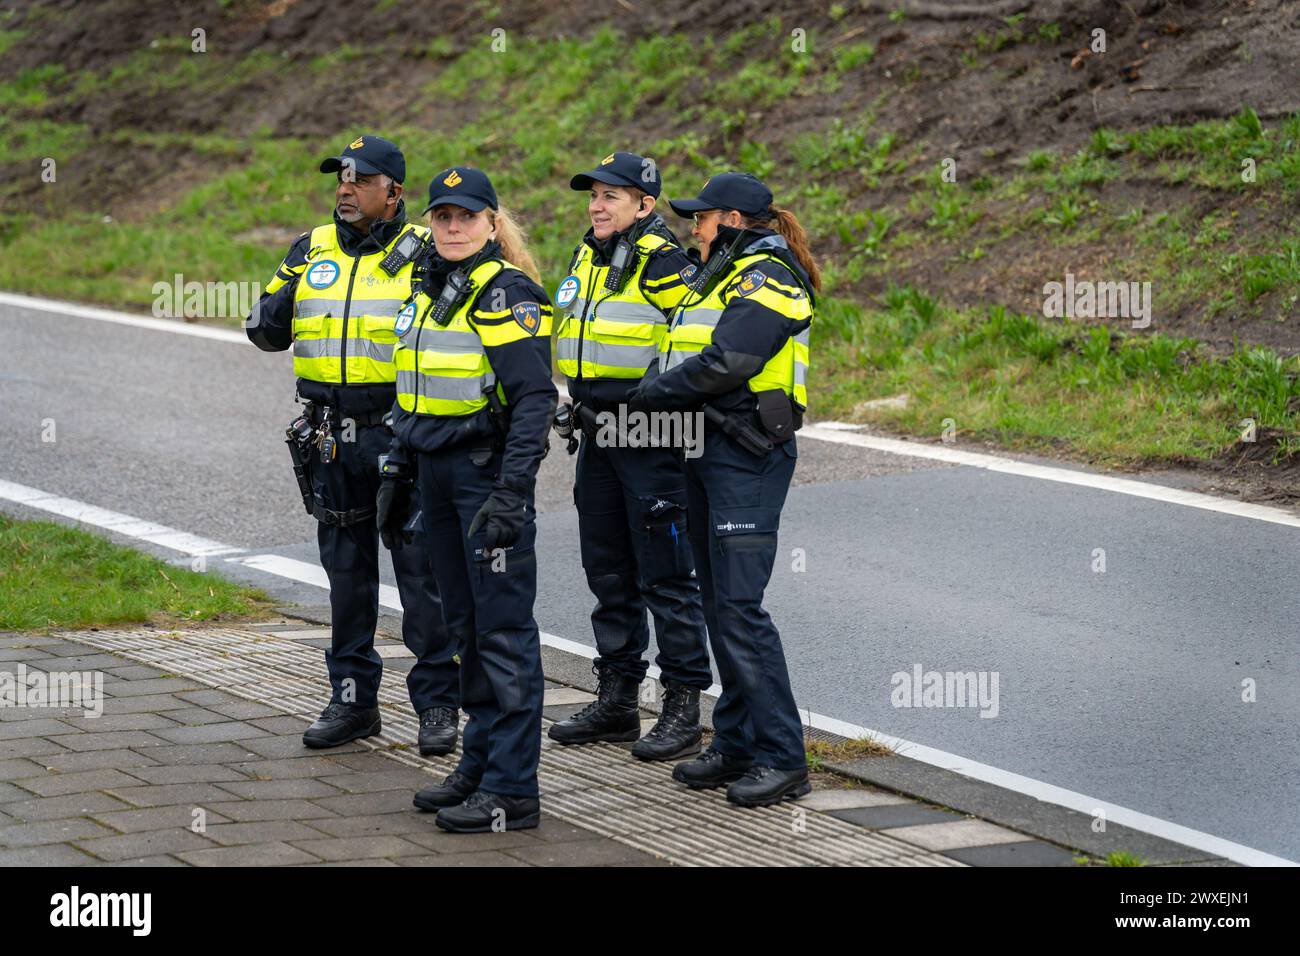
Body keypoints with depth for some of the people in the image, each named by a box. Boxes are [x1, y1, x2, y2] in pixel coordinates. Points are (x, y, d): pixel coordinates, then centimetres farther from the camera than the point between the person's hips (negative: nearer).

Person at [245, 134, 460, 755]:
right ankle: (352, 699, 21)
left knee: (421, 570, -1)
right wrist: (282, 303, -10)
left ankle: (437, 703, 7)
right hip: (331, 440, 4)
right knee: (346, 571, 11)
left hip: (403, 433, -4)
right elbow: (265, 330, 10)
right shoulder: (311, 251, 9)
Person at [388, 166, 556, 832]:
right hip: (437, 471, 8)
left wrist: (511, 493, -24)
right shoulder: (430, 289, 13)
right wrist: (398, 466, 18)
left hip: (488, 468, -8)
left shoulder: (506, 292, -12)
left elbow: (535, 399, -18)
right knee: (466, 623, 14)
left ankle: (511, 791, -4)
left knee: (503, 628, -6)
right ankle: (480, 764, 22)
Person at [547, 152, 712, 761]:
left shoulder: (664, 265, -14)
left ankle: (683, 709, 1)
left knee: (665, 573, -4)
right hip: (598, 433, 9)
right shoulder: (586, 259, 13)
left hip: (651, 437, -9)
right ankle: (616, 700, 24)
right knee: (607, 569, 14)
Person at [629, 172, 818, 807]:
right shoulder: (722, 278, 20)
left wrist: (650, 394, -10)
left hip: (747, 459, -10)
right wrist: (657, 390, -3)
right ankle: (737, 743, 19)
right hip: (708, 453, 10)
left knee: (740, 608, -12)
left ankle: (782, 759, -9)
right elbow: (684, 355, 16)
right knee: (718, 605, 12)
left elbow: (723, 366, -21)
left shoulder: (767, 280, -12)